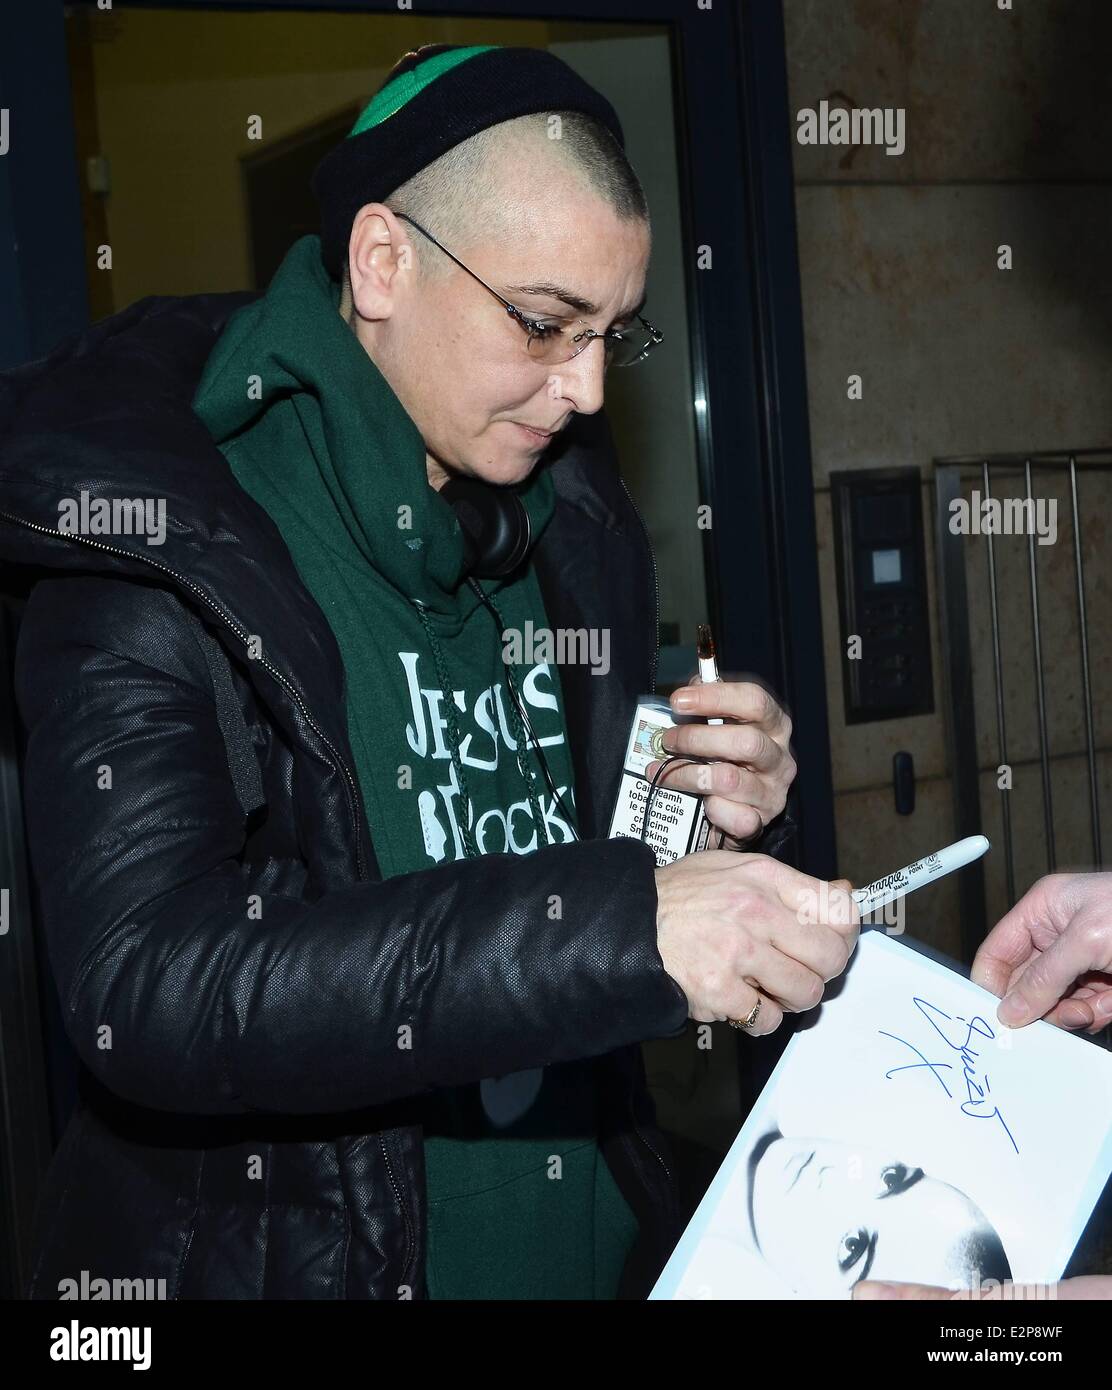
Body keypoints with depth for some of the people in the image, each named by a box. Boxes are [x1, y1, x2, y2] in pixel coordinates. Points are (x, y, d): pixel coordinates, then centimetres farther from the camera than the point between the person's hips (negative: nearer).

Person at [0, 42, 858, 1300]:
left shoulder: (572, 524, 3)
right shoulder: (155, 539, -18)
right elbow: (144, 991, -30)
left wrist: (726, 819, -9)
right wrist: (624, 924, -37)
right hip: (281, 1253, -6)